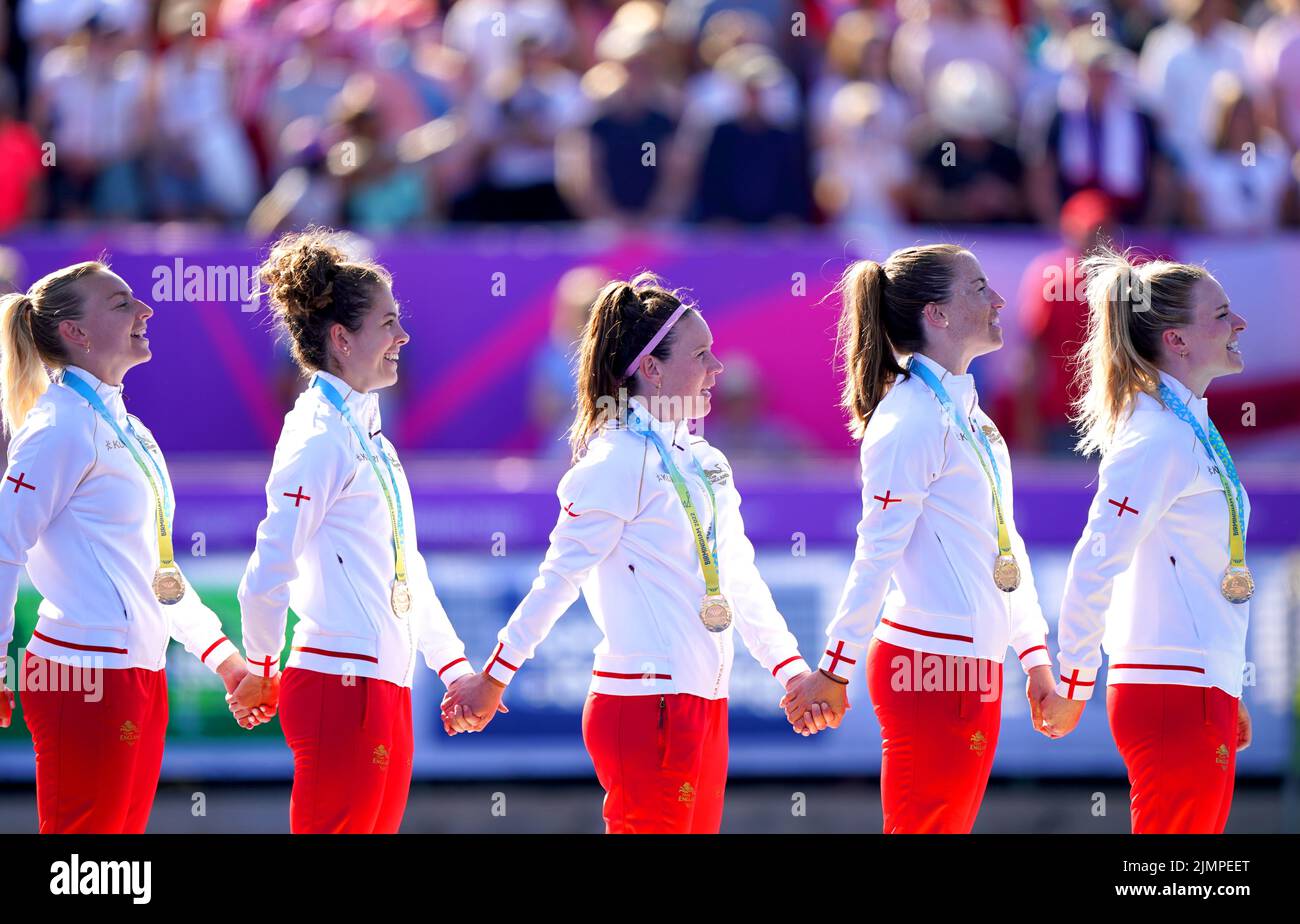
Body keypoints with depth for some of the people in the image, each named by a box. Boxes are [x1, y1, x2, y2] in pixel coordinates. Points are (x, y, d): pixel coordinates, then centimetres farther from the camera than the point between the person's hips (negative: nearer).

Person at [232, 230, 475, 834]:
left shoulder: (367, 435, 17)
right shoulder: (322, 438, -13)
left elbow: (407, 571, 22)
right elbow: (268, 574, -17)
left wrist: (454, 667, 20)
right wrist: (261, 670, -4)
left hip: (384, 687, 9)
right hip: (340, 686, -9)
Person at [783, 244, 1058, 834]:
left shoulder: (967, 413, 15)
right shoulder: (911, 420, -14)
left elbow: (1005, 546, 20)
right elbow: (876, 556, -14)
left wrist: (1035, 656, 20)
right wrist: (834, 670, -12)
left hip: (976, 666, 9)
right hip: (932, 667, -9)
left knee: (953, 824, 9)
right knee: (921, 828, -7)